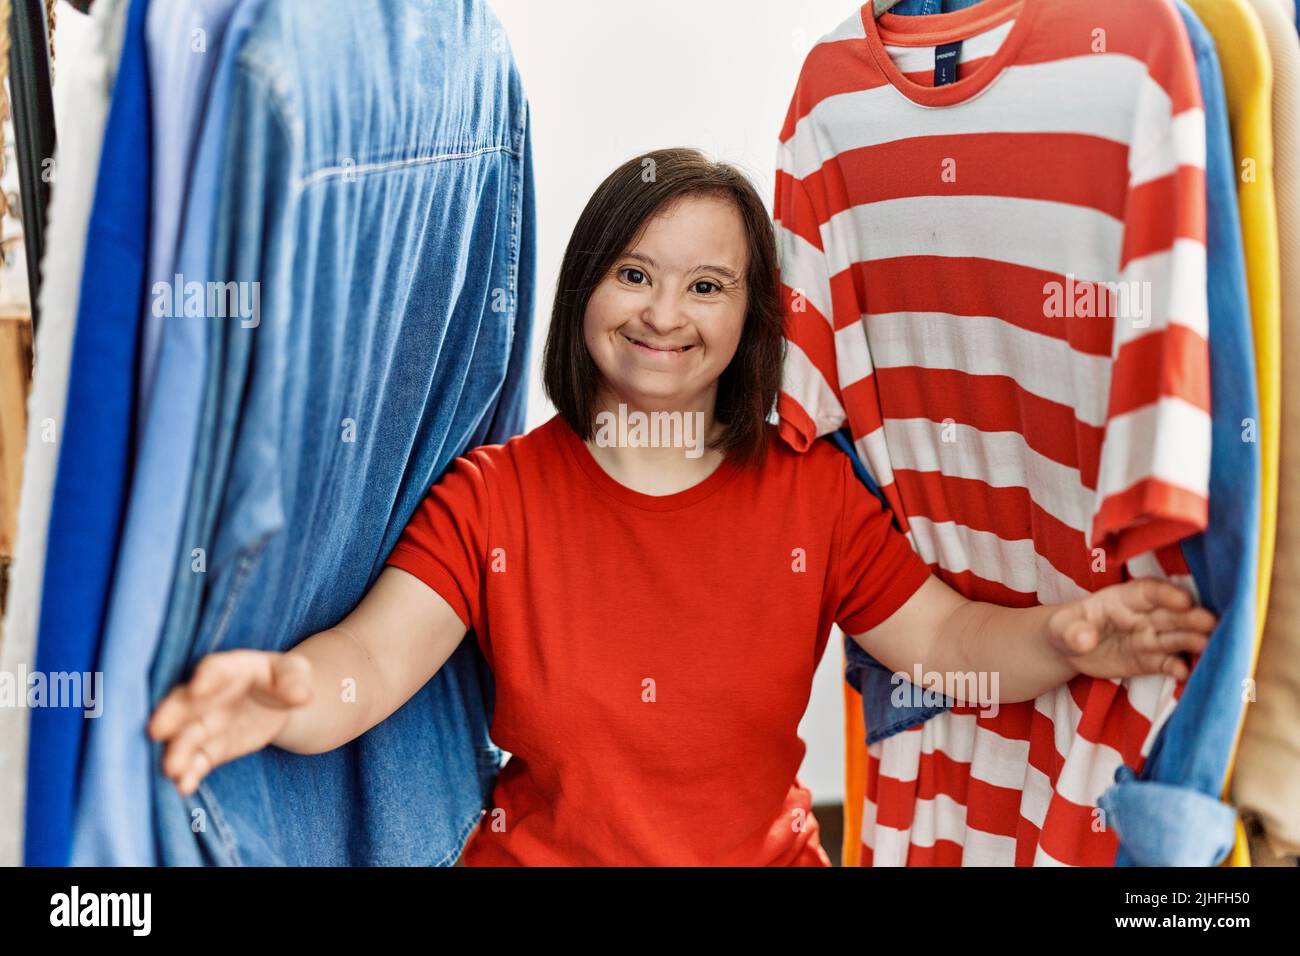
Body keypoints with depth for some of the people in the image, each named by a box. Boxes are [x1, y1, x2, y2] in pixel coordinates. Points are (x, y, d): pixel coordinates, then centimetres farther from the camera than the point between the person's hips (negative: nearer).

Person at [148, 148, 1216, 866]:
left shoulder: (813, 489, 1)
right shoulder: (493, 493, -4)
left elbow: (945, 642, -3)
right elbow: (373, 656, -15)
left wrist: (1060, 639, -24)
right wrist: (284, 692, -37)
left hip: (763, 849, 2)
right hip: (539, 847, -1)